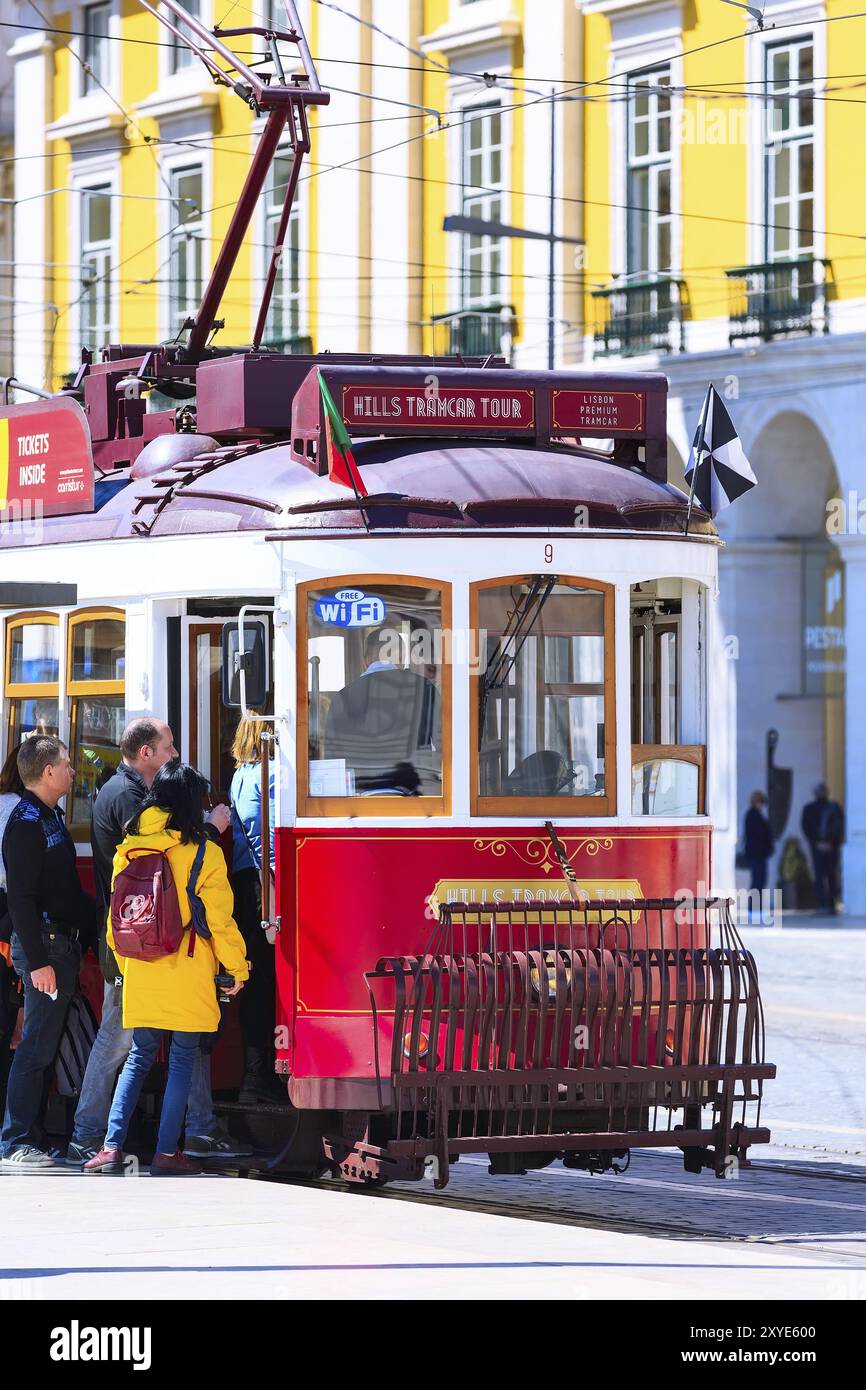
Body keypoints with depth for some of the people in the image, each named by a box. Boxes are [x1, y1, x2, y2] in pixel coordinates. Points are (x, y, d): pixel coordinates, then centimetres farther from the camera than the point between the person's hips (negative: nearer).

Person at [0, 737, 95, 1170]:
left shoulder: (48, 817, 16)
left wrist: (85, 931, 18)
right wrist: (37, 961, -22)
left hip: (63, 943, 10)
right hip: (44, 946, -10)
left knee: (47, 1044, 11)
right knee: (37, 1046, -8)